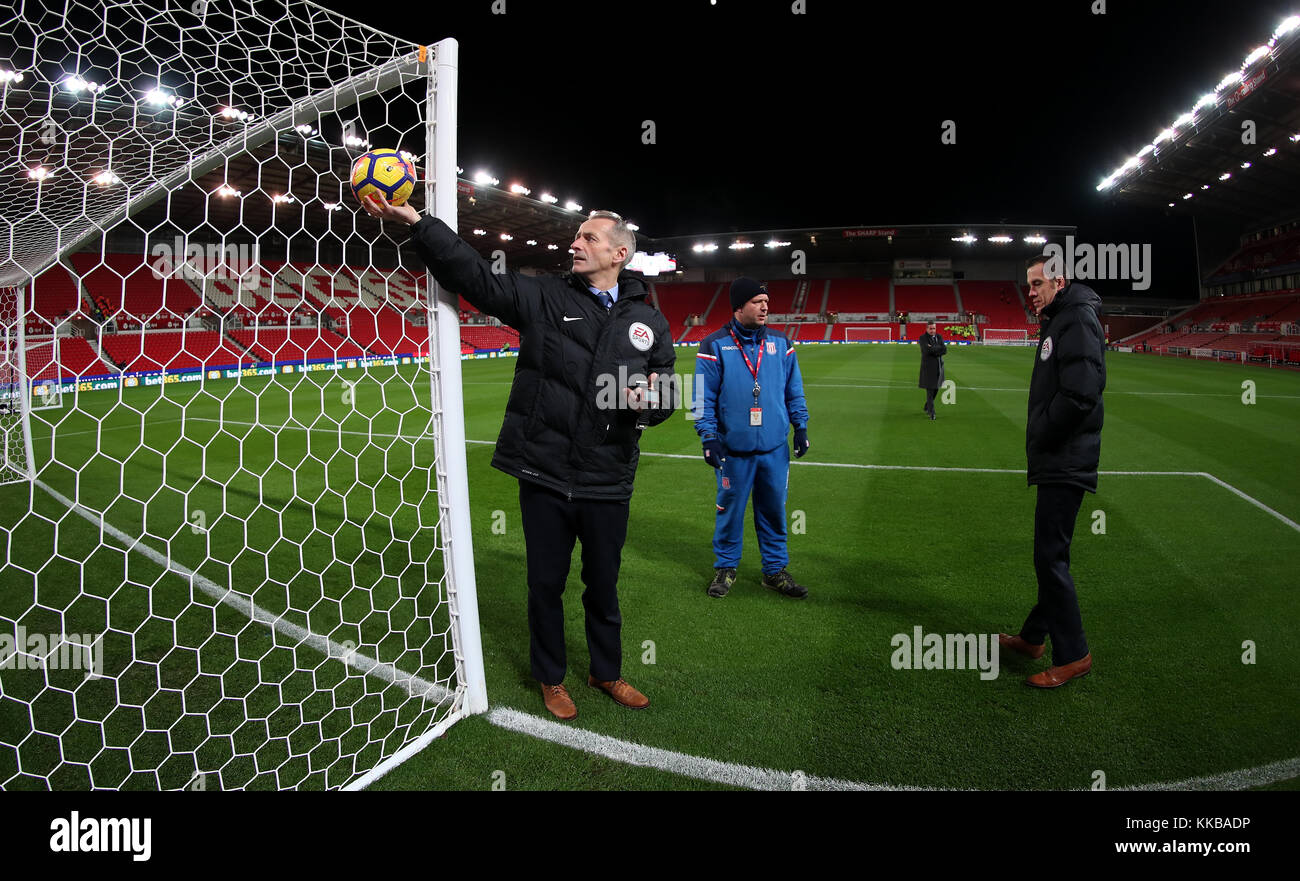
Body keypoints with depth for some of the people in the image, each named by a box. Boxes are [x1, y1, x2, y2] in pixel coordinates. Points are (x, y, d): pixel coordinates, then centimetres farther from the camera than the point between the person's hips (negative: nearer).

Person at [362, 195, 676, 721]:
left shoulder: (648, 321, 5)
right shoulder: (543, 297, -1)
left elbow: (665, 395, 10)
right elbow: (473, 274, -10)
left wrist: (649, 400, -14)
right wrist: (416, 223, -20)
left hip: (607, 482, 1)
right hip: (544, 476, -1)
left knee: (603, 585, 16)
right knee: (546, 583, 12)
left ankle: (607, 673, 39)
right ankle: (550, 678, 34)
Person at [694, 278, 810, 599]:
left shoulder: (780, 344, 7)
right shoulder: (715, 346, -3)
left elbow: (794, 390, 15)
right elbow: (704, 397, -3)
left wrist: (800, 426, 10)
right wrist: (709, 437, -9)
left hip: (775, 449, 3)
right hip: (733, 450, -3)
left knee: (774, 510, 10)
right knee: (730, 509, 8)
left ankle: (775, 570, 24)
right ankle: (726, 567, 25)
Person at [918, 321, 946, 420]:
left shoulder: (939, 337, 6)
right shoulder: (923, 338, -9)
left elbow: (944, 349, -7)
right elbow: (927, 350, -25)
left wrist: (933, 349, -18)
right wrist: (938, 348, -16)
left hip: (939, 366, 6)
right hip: (928, 367, -6)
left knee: (936, 388, 15)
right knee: (930, 390, -9)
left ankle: (927, 406, 35)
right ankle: (931, 413, -6)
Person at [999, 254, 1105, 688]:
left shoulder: (1077, 318, -13)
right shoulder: (1058, 321, 18)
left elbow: (1081, 392, -24)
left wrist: (1040, 435, -16)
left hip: (1066, 463, -10)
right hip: (1057, 461, 10)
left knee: (1050, 557, -6)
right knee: (1050, 554, 17)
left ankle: (1072, 655, 5)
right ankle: (1034, 637, 29)